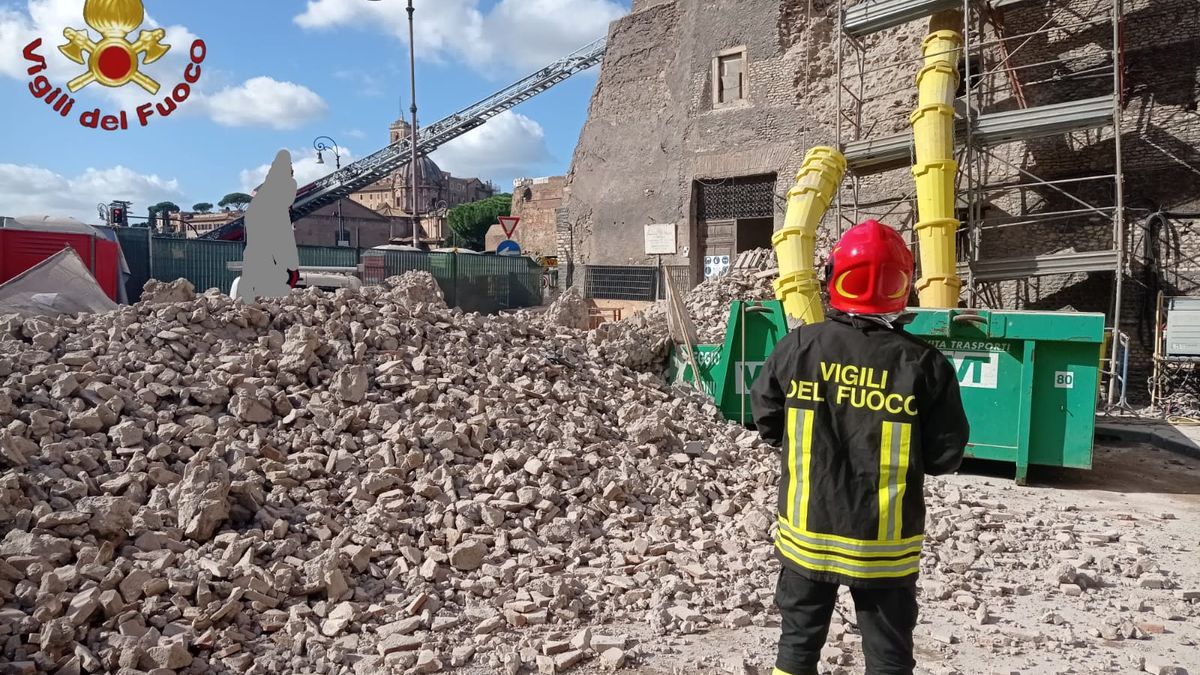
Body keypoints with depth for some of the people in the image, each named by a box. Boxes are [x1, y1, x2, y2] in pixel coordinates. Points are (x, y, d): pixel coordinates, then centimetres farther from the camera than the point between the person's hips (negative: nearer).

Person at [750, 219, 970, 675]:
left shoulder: (798, 347, -11)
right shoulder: (924, 364, -13)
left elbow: (767, 422, 0)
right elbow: (945, 456, -7)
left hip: (808, 530, 1)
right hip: (885, 542, -1)